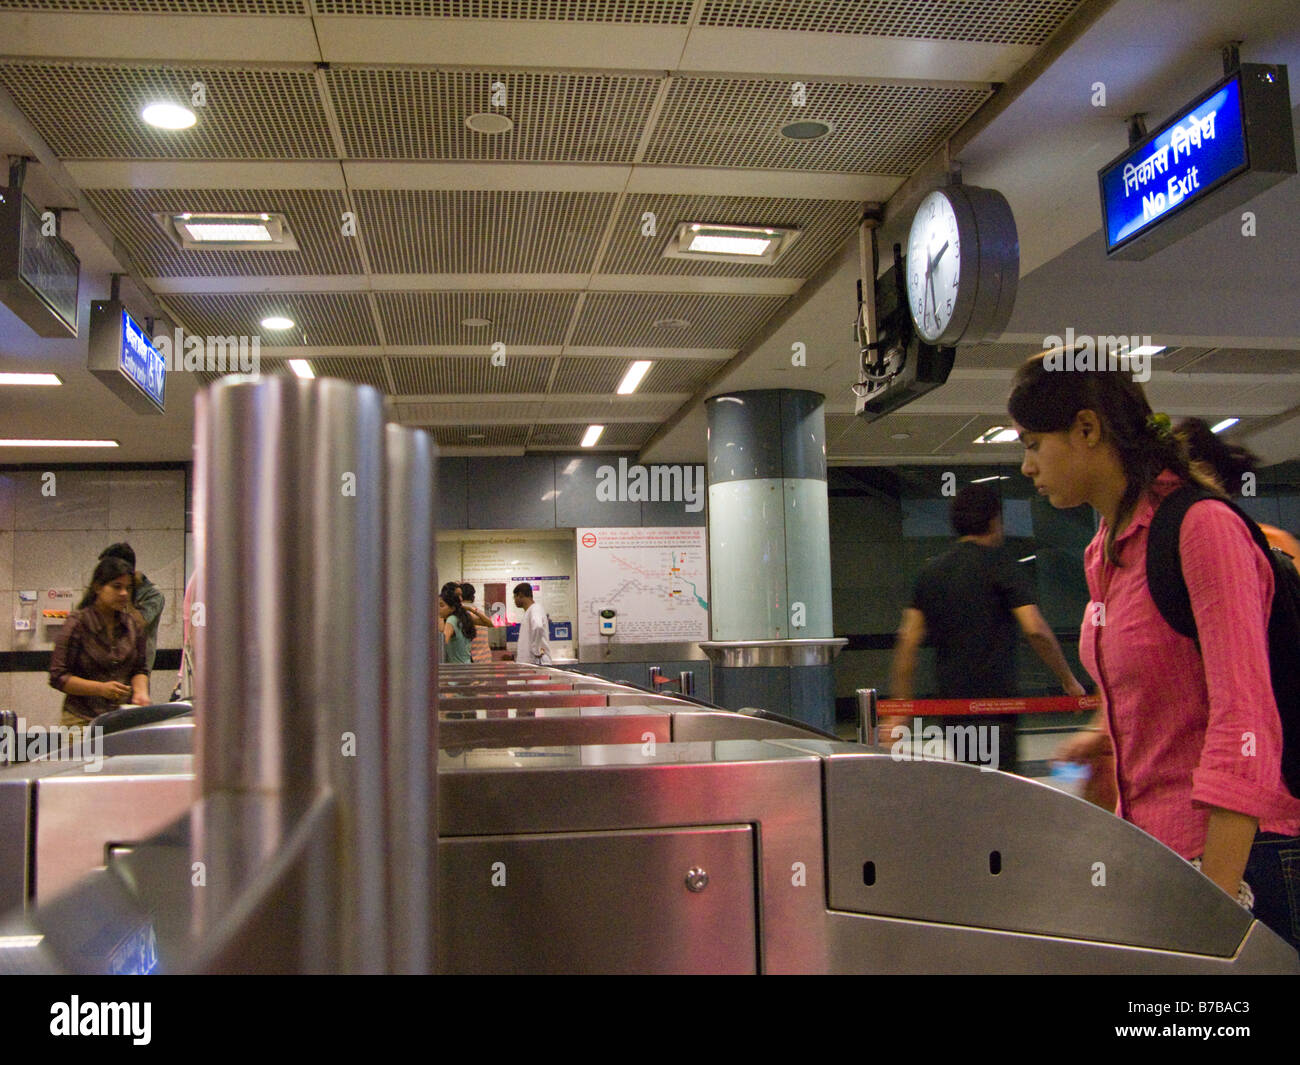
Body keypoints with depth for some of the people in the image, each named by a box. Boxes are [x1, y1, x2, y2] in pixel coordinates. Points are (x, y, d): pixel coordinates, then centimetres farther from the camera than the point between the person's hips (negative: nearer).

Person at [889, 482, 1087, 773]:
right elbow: (1035, 629, -13)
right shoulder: (999, 562, -4)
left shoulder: (930, 572, 12)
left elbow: (907, 642, 7)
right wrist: (1069, 681, -1)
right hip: (995, 698, -6)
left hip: (949, 700, 6)